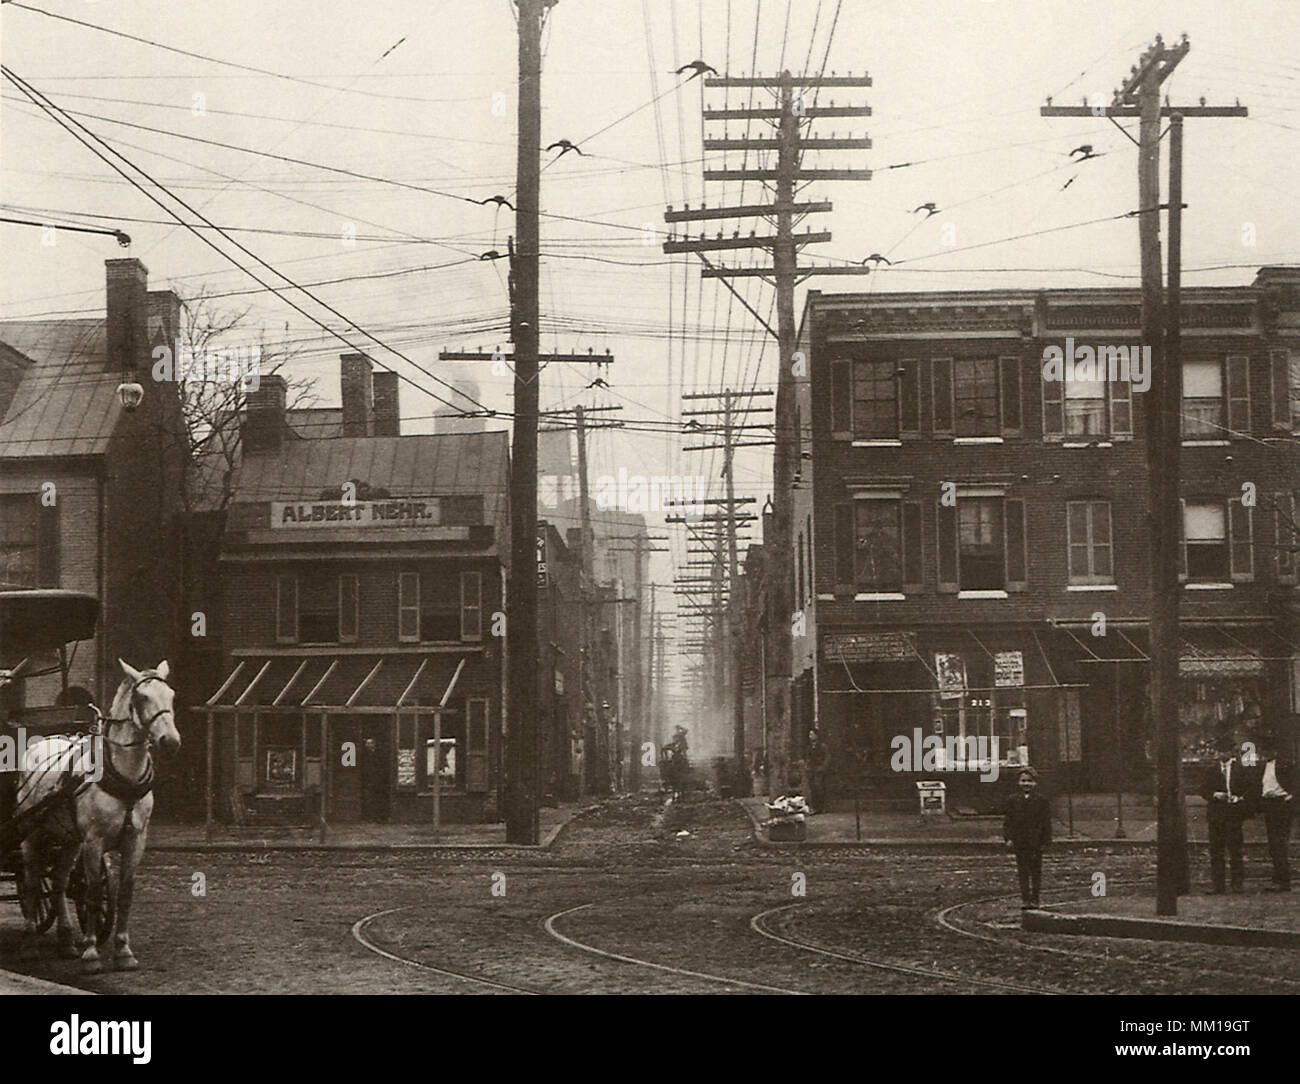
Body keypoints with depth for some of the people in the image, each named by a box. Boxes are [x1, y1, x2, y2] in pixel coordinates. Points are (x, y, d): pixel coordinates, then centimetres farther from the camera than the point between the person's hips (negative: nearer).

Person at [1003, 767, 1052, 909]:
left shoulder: (1042, 801, 0)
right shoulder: (1012, 801, 5)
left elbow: (1046, 822, 2)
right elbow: (1007, 821, 6)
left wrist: (1045, 840, -3)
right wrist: (1008, 837, -4)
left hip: (1036, 843, -1)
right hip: (1019, 843, 1)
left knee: (1036, 871, 4)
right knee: (1023, 872, 3)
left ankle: (1034, 898, 12)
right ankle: (1025, 899, 8)